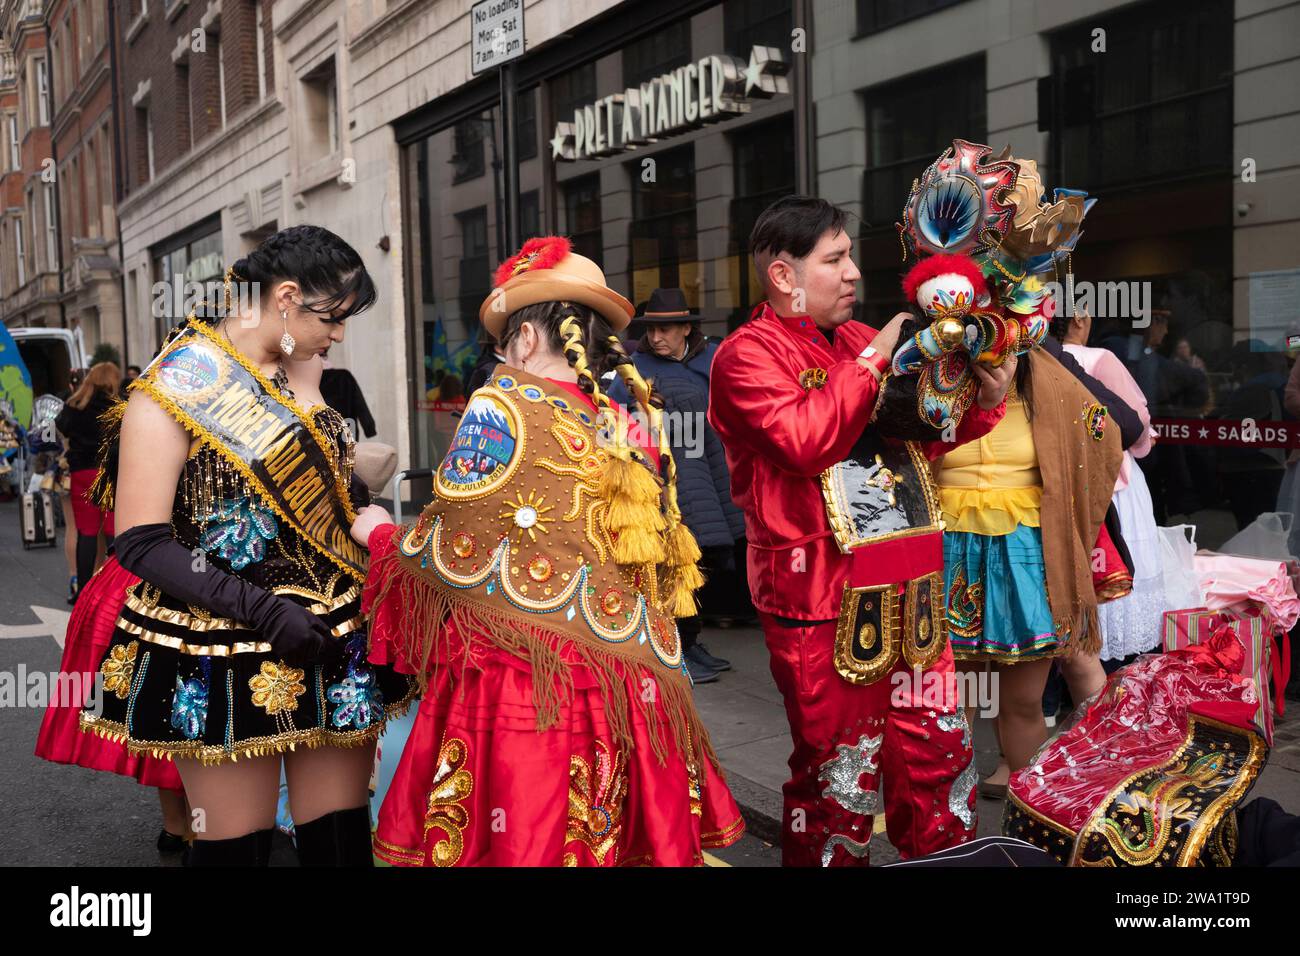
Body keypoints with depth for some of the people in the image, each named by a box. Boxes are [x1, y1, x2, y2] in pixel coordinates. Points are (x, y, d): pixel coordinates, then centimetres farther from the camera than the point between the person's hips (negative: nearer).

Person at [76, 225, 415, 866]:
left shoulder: (305, 373, 10)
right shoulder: (177, 383, -9)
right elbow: (140, 543, -14)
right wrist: (261, 608, -21)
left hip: (334, 648, 6)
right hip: (225, 660, -5)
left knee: (340, 836, 8)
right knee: (237, 842, 7)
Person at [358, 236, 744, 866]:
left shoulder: (503, 406, -6)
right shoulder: (631, 424, 9)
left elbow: (449, 556, -5)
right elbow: (663, 560, 14)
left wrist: (380, 534, 14)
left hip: (525, 678, -5)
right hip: (632, 687, 6)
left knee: (520, 843, 5)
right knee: (612, 840, 14)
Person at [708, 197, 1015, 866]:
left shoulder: (858, 340, 14)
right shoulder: (747, 355, -7)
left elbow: (918, 437, 24)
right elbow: (805, 440, -24)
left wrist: (982, 402, 7)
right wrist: (872, 360, -16)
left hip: (905, 586, 7)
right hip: (820, 598, -7)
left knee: (939, 749, 15)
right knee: (839, 773, 4)